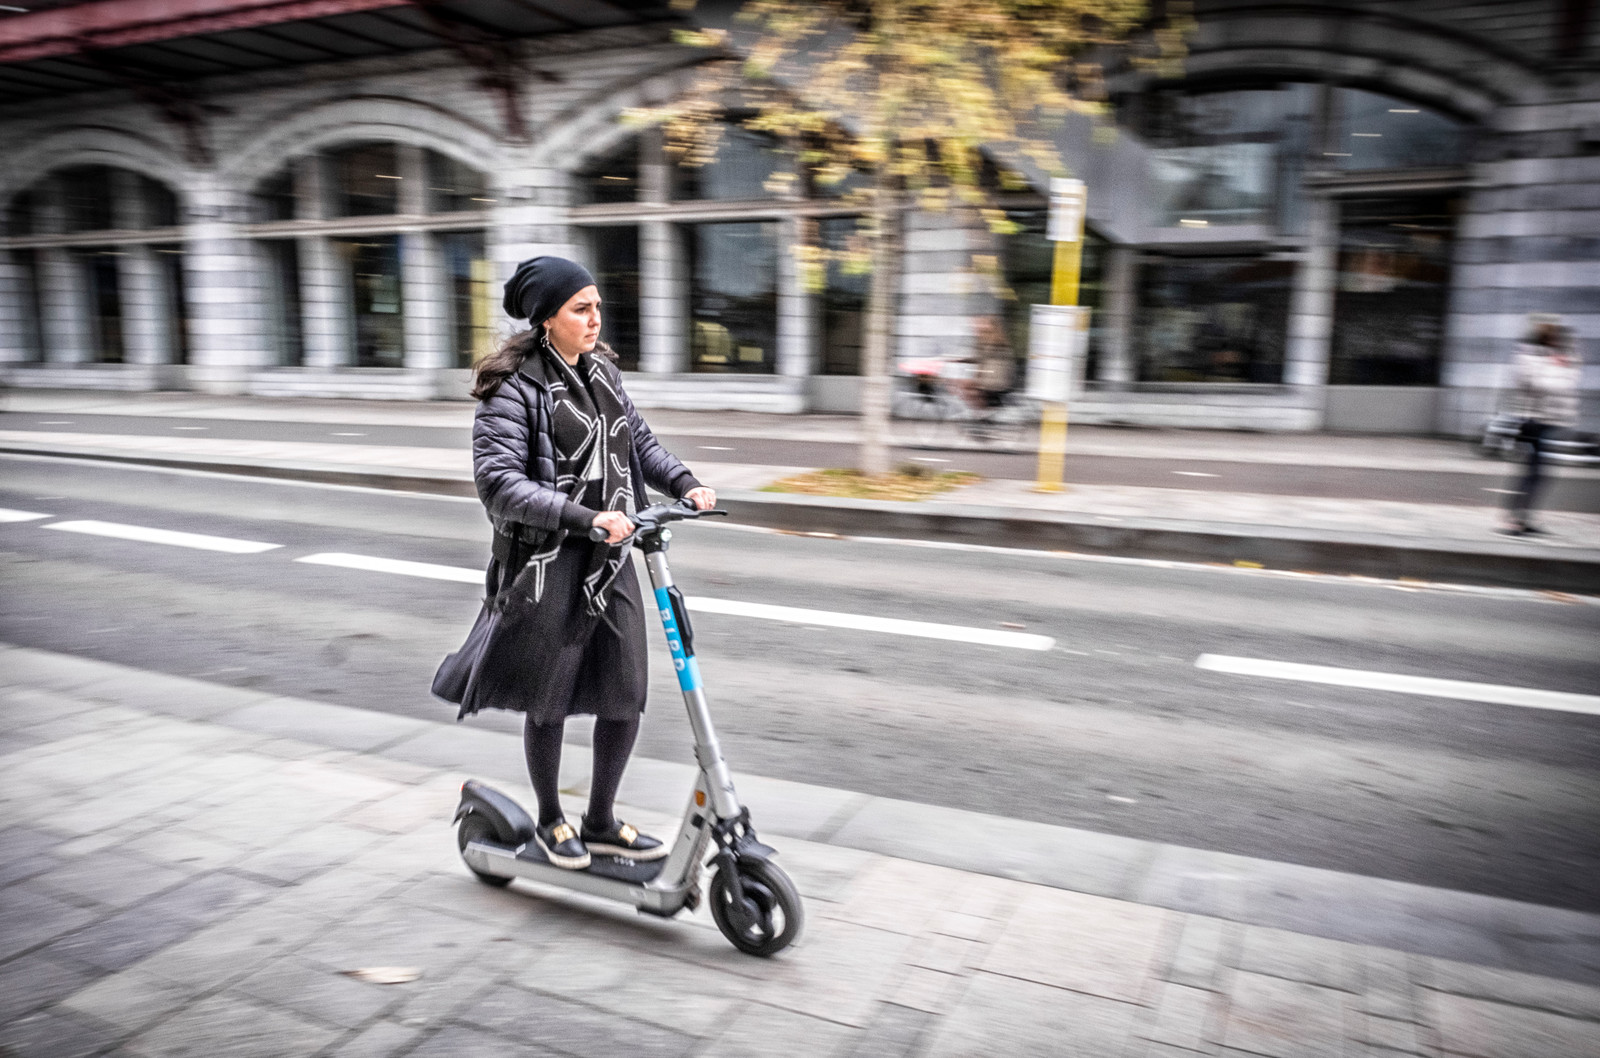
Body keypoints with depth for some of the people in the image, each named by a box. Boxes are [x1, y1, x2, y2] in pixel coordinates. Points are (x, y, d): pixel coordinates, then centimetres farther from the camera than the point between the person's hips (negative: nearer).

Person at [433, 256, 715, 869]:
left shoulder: (602, 372, 10)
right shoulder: (514, 388, -12)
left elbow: (639, 440, 18)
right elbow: (497, 480, -20)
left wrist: (683, 482, 0)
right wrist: (585, 518, -27)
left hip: (610, 561, 6)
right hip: (547, 563, -6)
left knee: (625, 697, 7)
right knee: (547, 702, 9)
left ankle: (601, 824, 27)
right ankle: (550, 821, 34)